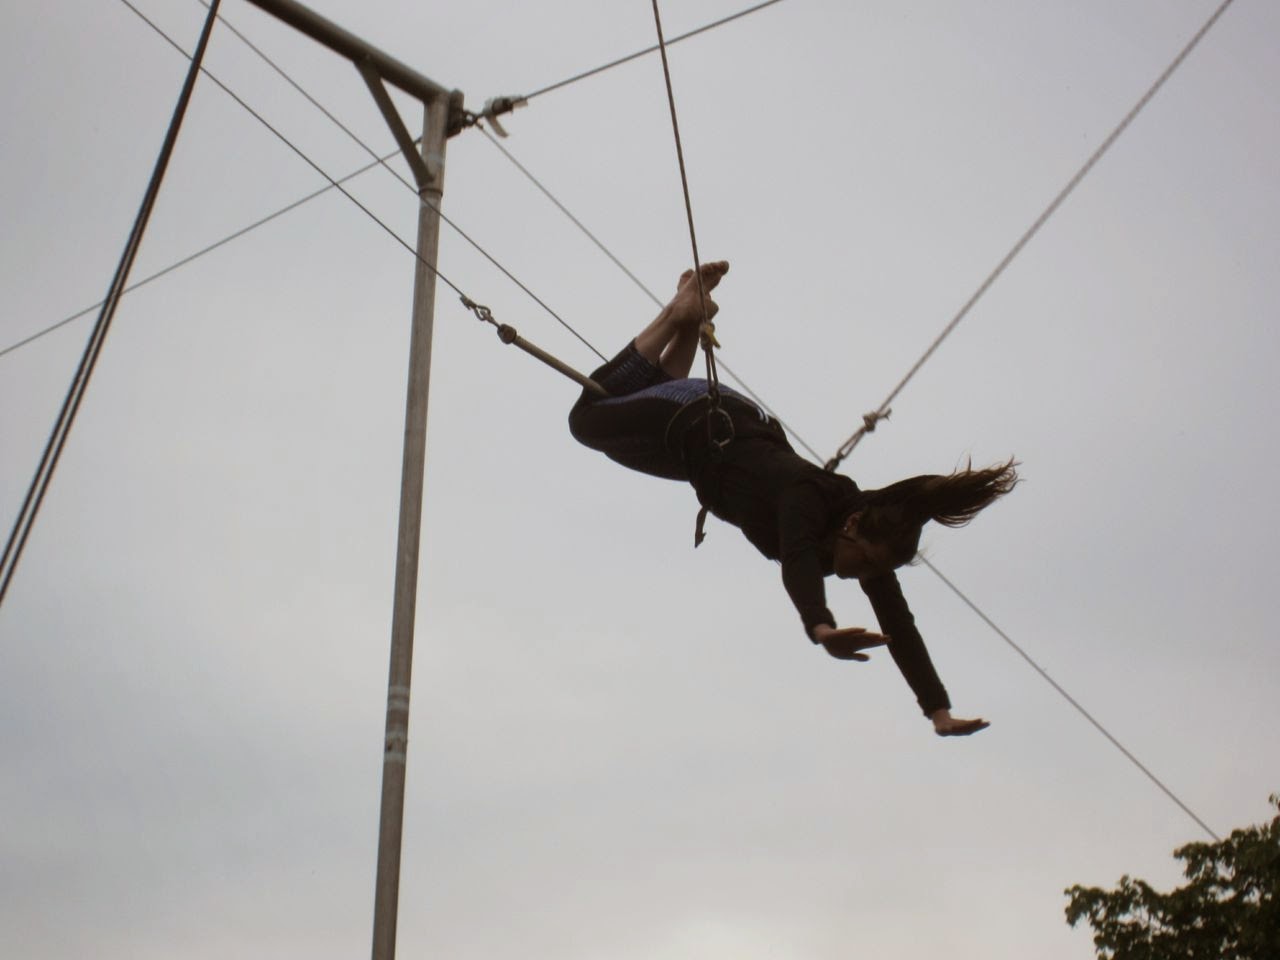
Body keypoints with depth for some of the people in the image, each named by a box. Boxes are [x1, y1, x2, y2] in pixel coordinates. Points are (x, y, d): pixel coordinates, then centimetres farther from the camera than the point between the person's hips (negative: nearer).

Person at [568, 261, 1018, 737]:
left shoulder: (870, 532, -26)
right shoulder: (807, 497, -43)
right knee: (586, 417, 19)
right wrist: (821, 629, -83)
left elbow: (899, 624, -25)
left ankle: (692, 315, 38)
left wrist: (939, 711, -31)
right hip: (696, 427, -5)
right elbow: (798, 562, -64)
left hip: (743, 427, 5)